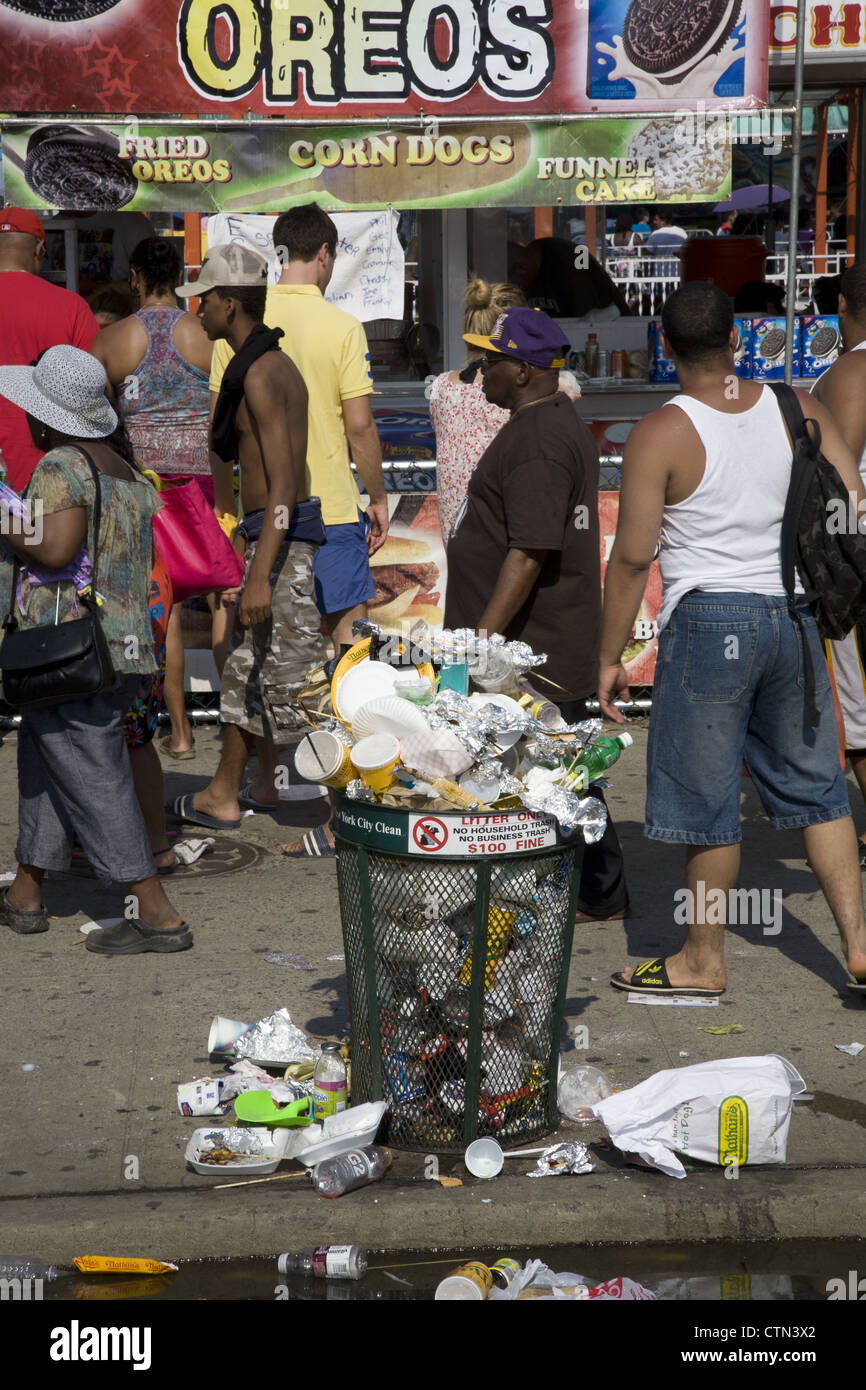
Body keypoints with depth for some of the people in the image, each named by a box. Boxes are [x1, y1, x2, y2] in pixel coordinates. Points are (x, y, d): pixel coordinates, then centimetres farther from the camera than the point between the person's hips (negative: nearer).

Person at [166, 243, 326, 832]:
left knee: (288, 681, -4)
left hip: (279, 541, -10)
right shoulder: (281, 365, 14)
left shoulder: (259, 374, -16)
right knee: (244, 673, 17)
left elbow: (282, 484, -22)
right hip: (284, 536, 10)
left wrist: (260, 577, -25)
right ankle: (222, 798, 26)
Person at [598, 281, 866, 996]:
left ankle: (703, 960, 19)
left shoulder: (660, 434, -11)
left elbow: (633, 556, -10)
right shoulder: (797, 410, 1)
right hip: (794, 615, 5)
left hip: (709, 619, -4)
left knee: (706, 797, 7)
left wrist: (610, 656, -3)